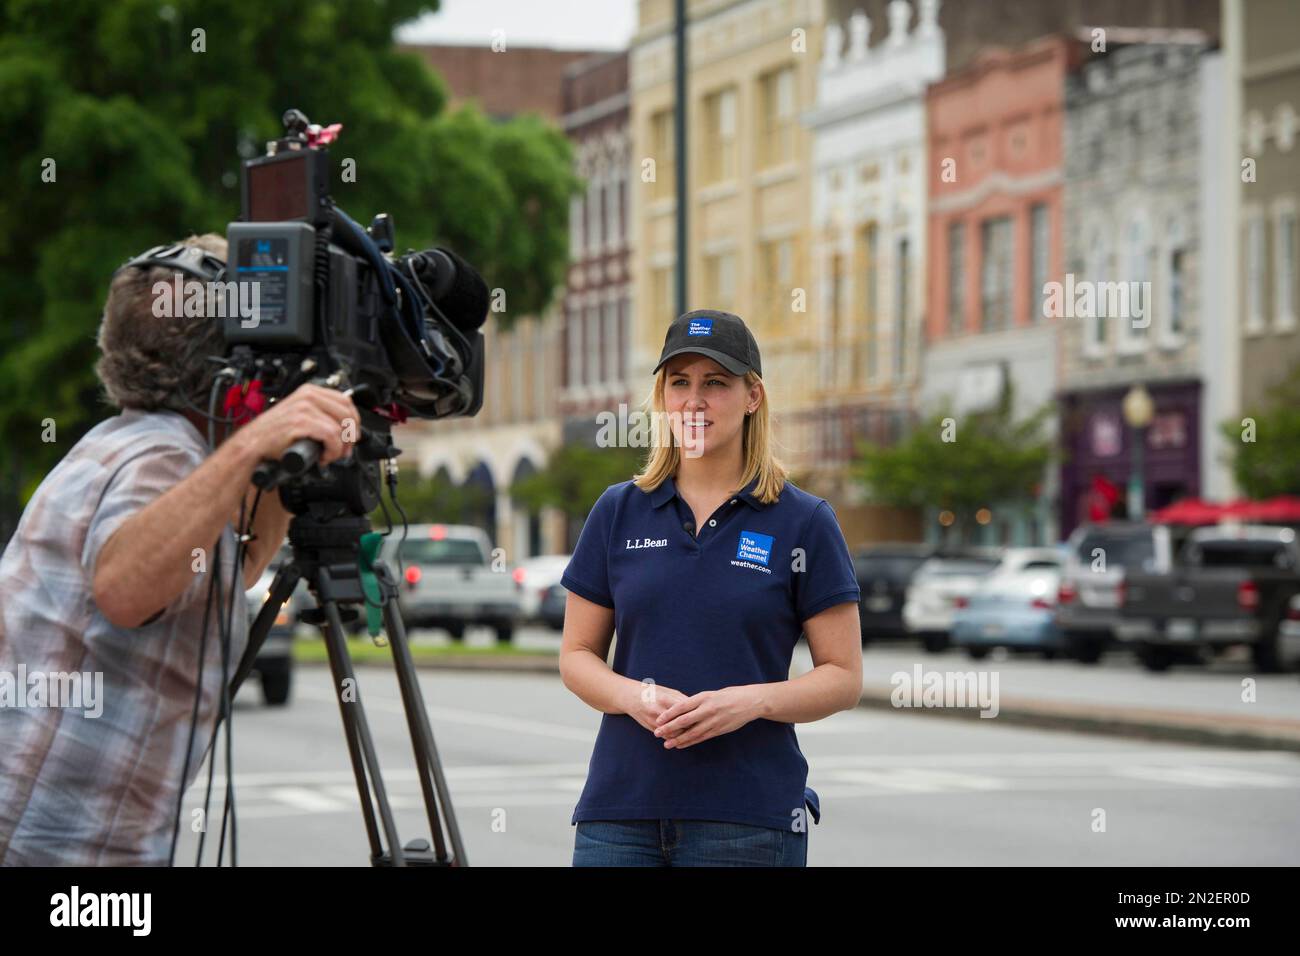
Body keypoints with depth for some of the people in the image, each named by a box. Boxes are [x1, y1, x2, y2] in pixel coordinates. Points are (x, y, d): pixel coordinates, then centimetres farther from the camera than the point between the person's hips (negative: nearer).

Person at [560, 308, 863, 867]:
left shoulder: (803, 522, 1)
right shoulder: (618, 512, 9)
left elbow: (844, 678, 1)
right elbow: (577, 655, 11)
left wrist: (753, 701, -17)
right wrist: (635, 696, -10)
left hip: (748, 818, -2)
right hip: (620, 810, 2)